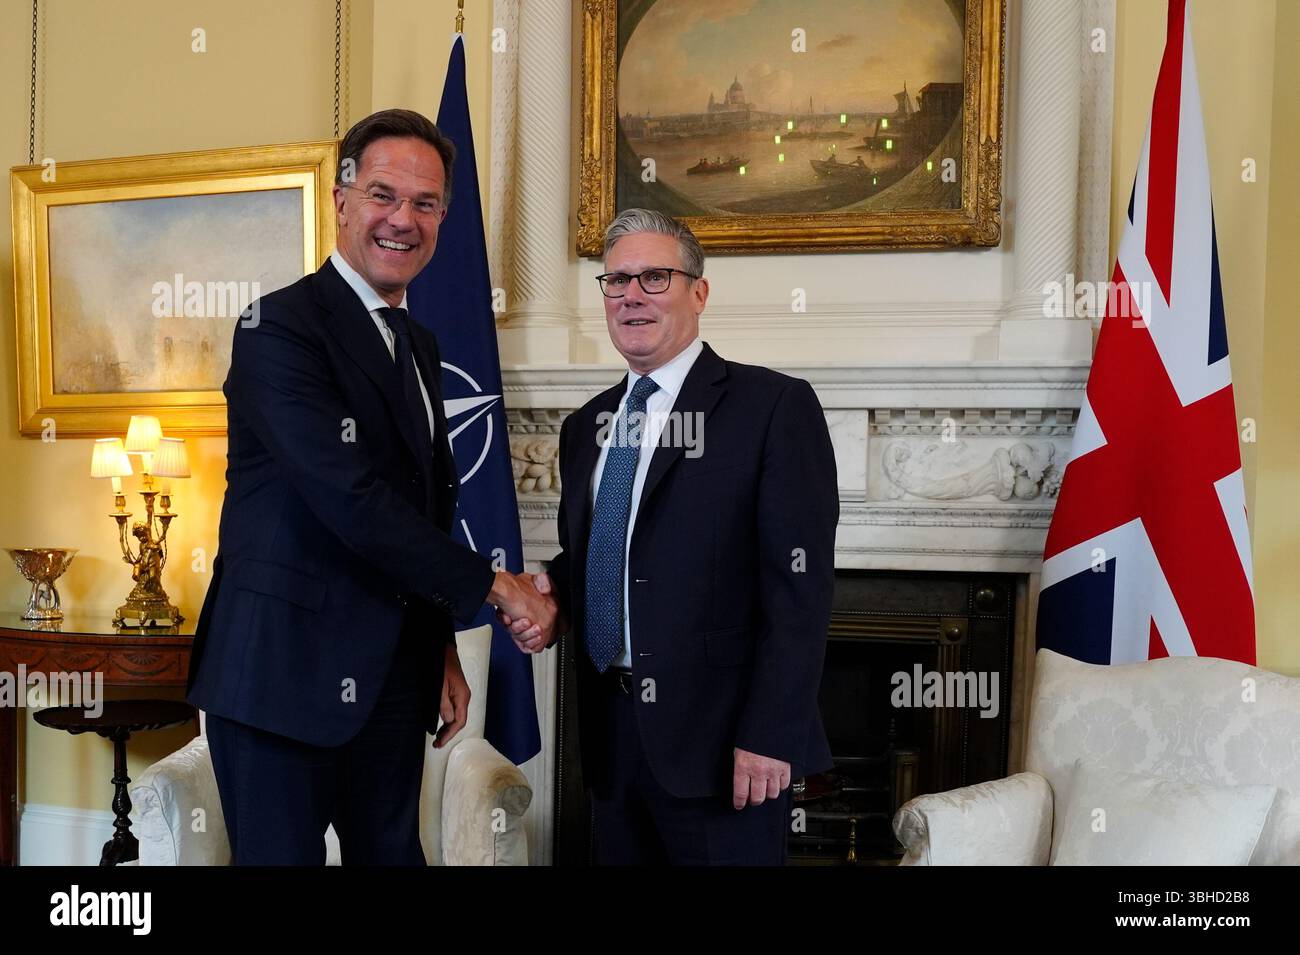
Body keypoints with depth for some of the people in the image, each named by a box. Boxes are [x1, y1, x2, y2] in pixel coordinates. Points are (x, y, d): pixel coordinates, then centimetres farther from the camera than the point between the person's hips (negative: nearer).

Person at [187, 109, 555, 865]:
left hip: (393, 676, 7)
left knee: (391, 851, 14)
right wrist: (495, 585, -13)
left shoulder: (420, 345, 14)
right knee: (284, 853, 3)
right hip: (289, 668, -7)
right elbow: (350, 499, -21)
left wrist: (443, 650, 14)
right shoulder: (282, 325, -11)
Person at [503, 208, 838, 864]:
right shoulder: (586, 427, 13)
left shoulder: (774, 406, -7)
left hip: (720, 740, -5)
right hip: (612, 738, 6)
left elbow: (800, 584, -12)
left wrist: (769, 734, -17)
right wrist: (550, 592, 0)